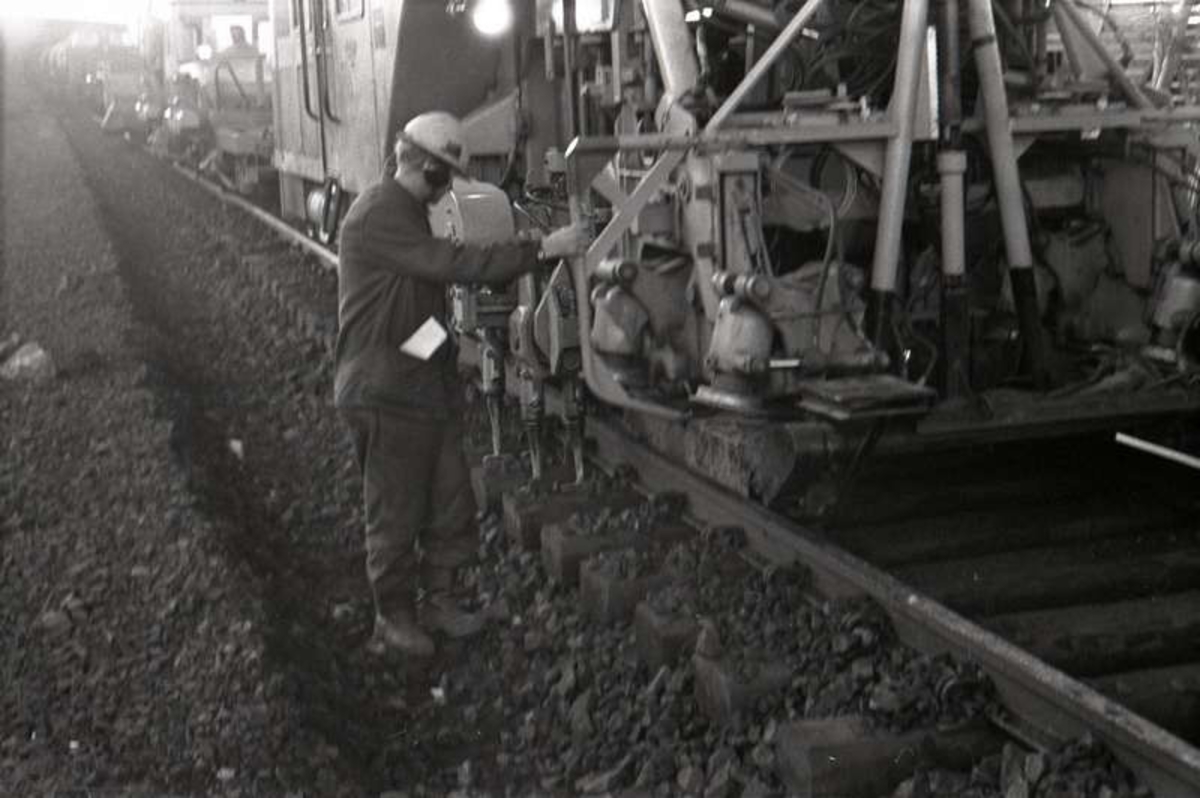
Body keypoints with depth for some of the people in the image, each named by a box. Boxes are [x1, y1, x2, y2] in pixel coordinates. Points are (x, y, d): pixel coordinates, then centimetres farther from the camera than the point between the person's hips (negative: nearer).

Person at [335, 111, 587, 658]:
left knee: (450, 502, 13)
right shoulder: (378, 216, -19)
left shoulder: (407, 213, 15)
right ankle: (394, 618, 16)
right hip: (385, 395, -10)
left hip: (427, 387, 10)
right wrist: (542, 249, -25)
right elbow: (455, 264, -27)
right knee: (396, 512, 2)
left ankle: (439, 599, 27)